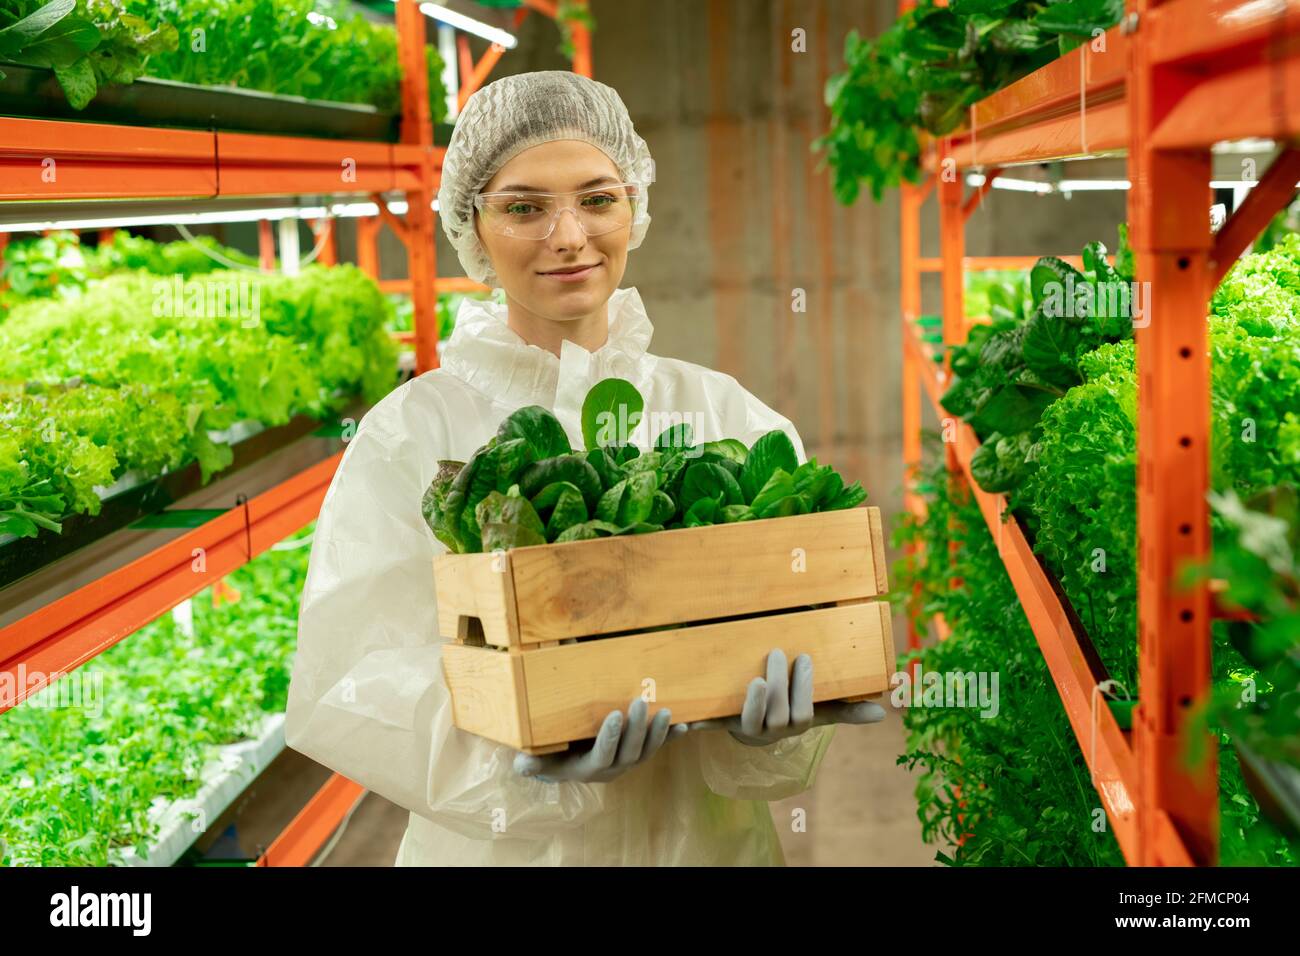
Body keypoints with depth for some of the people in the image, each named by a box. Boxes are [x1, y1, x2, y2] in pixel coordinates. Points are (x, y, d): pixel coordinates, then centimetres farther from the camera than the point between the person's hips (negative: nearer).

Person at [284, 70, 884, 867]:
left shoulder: (727, 416, -5)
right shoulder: (413, 433, -9)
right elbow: (352, 674, -15)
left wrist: (765, 720, -27)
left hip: (711, 837, 2)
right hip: (496, 846, -1)